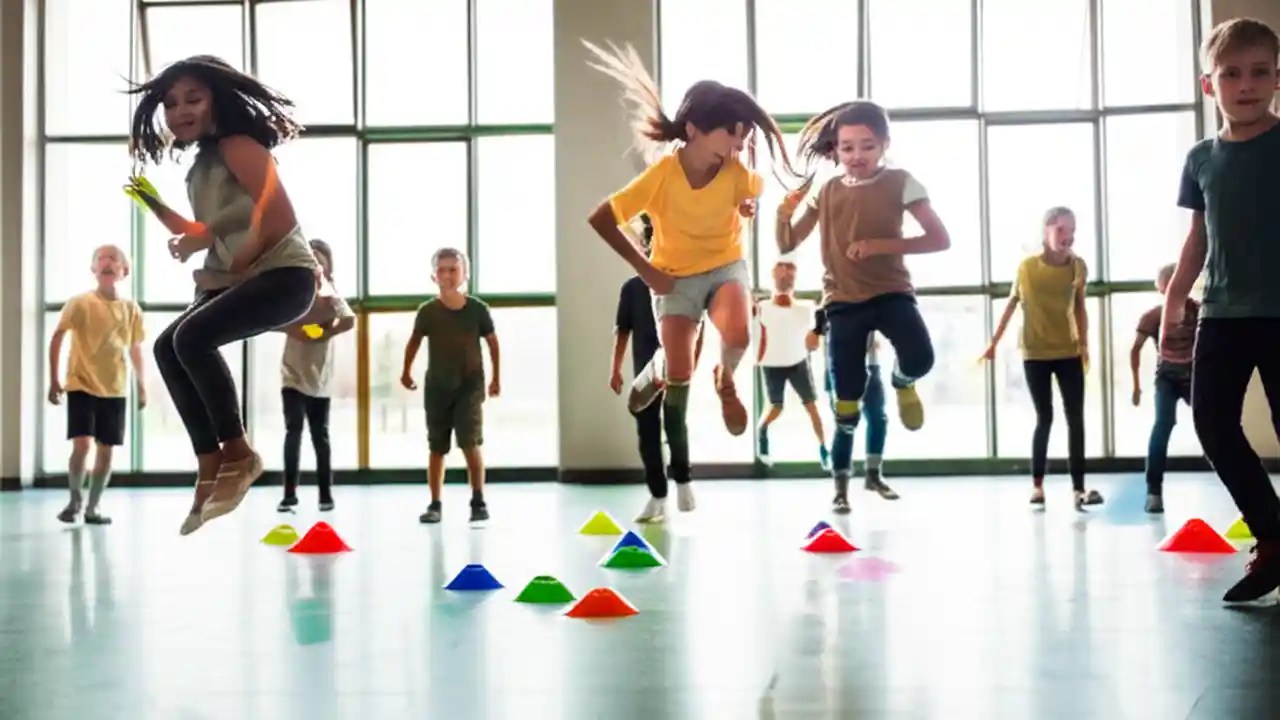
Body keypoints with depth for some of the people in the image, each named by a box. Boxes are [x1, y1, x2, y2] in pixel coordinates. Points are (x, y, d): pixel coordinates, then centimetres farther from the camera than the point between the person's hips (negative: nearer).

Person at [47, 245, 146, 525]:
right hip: (81, 386, -3)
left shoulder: (132, 310, 2)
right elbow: (57, 338, -6)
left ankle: (93, 507, 18)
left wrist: (140, 386, 15)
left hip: (115, 391, 3)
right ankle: (75, 499, 9)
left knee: (106, 451, 5)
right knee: (81, 445, -14)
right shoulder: (80, 303, -8)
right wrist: (54, 380, -10)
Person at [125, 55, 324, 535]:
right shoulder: (200, 165, 17)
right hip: (236, 280, 10)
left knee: (193, 336, -26)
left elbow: (279, 217, -22)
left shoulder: (236, 145, -11)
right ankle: (211, 468, 3)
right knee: (168, 347, 3)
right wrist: (153, 204, 15)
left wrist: (237, 262, -12)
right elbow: (209, 234, 23)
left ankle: (238, 453, -12)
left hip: (284, 275, -10)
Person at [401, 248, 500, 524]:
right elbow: (415, 341, 8)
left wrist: (496, 377, 8)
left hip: (470, 385, -2)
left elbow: (492, 341, 4)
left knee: (470, 443, -12)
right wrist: (406, 371, 12)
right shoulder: (427, 311, -9)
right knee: (437, 448, 9)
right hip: (436, 387, 2)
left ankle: (478, 502, -2)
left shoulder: (477, 309, -9)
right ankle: (435, 504, 18)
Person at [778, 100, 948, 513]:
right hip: (843, 301, 2)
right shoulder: (825, 193, 4)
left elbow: (940, 240, -8)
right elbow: (786, 246, 9)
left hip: (890, 291, -2)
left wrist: (881, 245, -18)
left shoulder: (899, 182, -4)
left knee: (920, 359, -30)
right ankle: (841, 486, 20)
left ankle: (901, 383, 10)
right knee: (847, 400, 2)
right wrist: (784, 215, -13)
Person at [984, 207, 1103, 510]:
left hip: (1069, 352, 2)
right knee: (1045, 418, 0)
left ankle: (1078, 489, -4)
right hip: (1035, 354, -2)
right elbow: (1011, 305, 2)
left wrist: (1084, 343, 2)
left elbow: (1079, 307, 9)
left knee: (1076, 419, -4)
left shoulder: (1078, 266, -1)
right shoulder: (1027, 266, -8)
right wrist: (994, 342, 6)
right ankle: (1037, 485, 14)